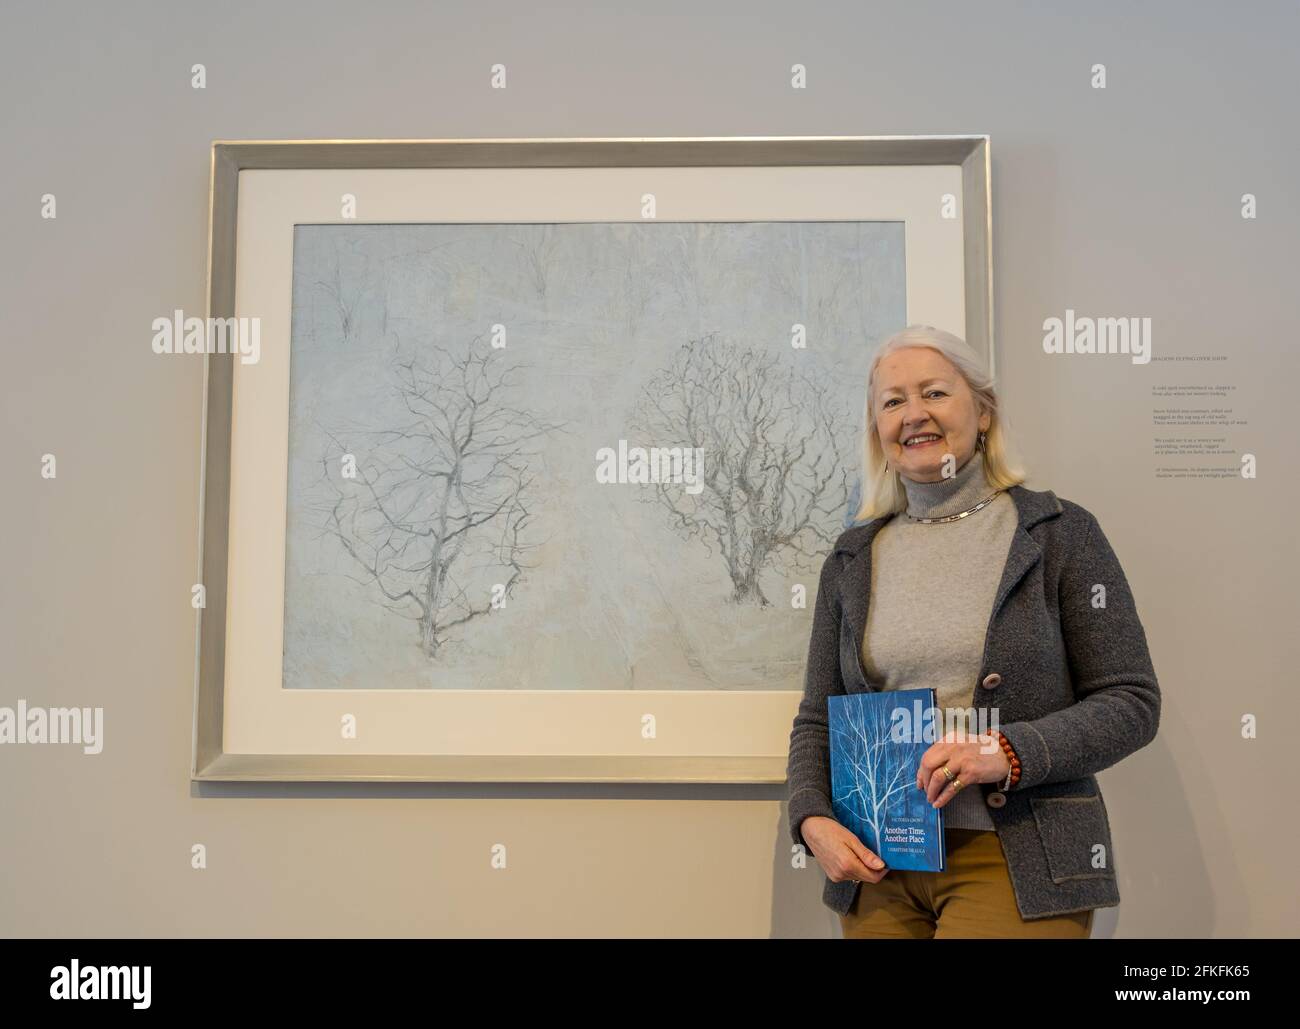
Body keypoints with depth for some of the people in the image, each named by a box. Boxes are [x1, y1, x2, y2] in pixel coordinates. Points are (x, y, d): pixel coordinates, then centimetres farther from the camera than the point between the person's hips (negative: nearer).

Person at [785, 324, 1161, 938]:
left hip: (1018, 865, -3)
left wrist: (1010, 752, -18)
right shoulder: (851, 560, 9)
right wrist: (812, 821, -8)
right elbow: (816, 721, 10)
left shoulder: (1061, 534, -1)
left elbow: (1132, 703, -3)